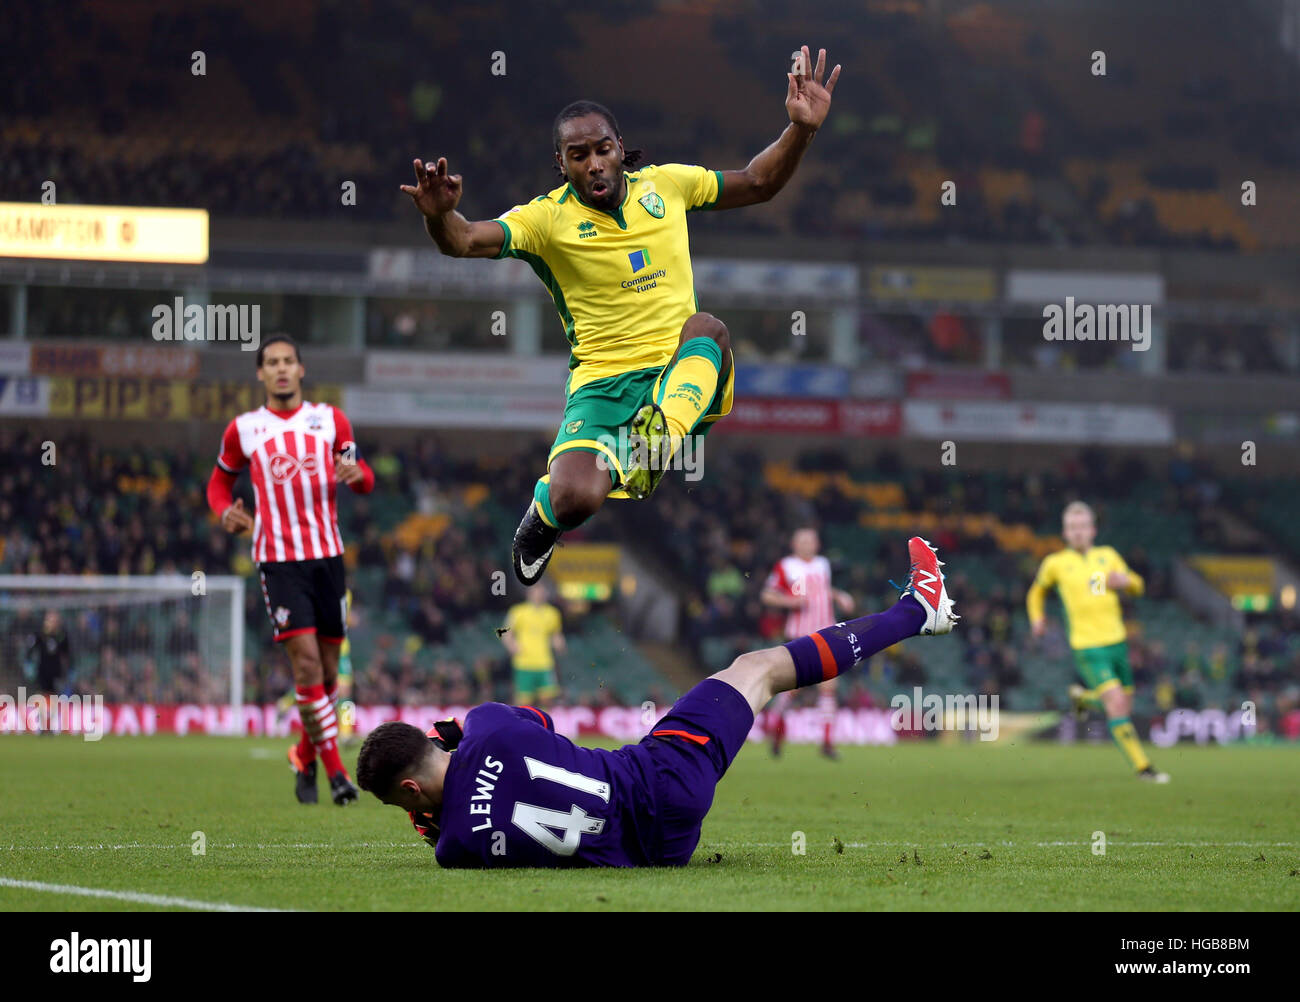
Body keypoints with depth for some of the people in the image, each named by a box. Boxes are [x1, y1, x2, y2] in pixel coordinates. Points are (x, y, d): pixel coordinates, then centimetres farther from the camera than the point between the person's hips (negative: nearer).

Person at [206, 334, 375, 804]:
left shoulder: (330, 419, 8)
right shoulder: (243, 429, 5)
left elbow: (365, 481, 11)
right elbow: (220, 480, 19)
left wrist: (357, 474, -14)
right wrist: (226, 512, -3)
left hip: (327, 554, 2)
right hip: (278, 558, -2)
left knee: (328, 666, 6)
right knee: (306, 660, -15)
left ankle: (306, 757, 26)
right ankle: (334, 767, -10)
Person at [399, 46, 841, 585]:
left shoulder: (664, 184, 8)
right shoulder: (548, 218, -3)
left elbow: (758, 183, 17)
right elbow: (468, 240, -17)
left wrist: (802, 128, 1)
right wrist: (439, 216, -40)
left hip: (686, 376, 2)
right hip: (603, 383, -2)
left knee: (707, 327, -33)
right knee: (574, 500, -27)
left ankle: (657, 441, -46)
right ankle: (544, 505, 11)